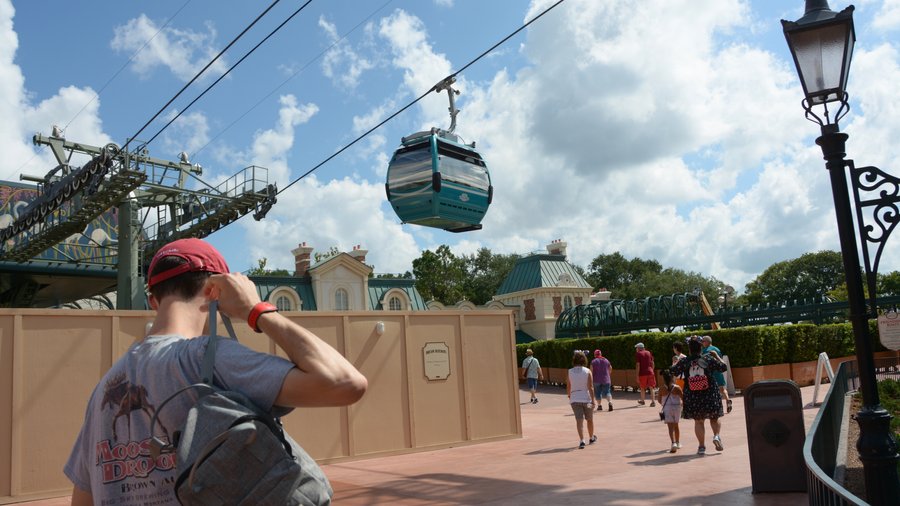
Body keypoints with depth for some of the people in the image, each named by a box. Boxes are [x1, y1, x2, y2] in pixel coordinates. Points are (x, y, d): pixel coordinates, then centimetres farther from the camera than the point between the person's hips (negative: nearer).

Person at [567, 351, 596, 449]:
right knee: (589, 419, 17)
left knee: (579, 420, -1)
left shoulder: (570, 372, 1)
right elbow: (590, 387, -11)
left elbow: (568, 387, 7)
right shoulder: (587, 371, -5)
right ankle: (591, 438, 34)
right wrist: (592, 401, -9)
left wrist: (569, 396, 23)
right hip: (586, 398, -1)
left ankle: (582, 440, -15)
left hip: (574, 399, 1)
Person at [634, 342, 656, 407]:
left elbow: (638, 365, -10)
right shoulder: (649, 353, 11)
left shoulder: (638, 354, -4)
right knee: (651, 387, 3)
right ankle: (653, 401, -8)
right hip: (650, 372, 3)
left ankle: (642, 401, 26)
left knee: (642, 388, 12)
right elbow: (652, 363, 12)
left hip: (642, 373, -3)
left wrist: (637, 376, -9)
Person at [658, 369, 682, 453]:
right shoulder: (677, 387, -7)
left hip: (667, 408, -2)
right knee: (676, 425, 19)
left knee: (670, 427, -3)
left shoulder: (662, 389, -6)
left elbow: (659, 400, 2)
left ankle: (673, 443, -22)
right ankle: (678, 443, 32)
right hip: (676, 407, 2)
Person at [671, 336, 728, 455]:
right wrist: (716, 356, 16)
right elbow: (723, 367, 3)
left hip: (692, 397, 0)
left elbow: (673, 372, 4)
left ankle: (702, 446, 8)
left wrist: (678, 362, 18)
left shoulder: (684, 362, -5)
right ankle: (716, 436, -7)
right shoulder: (708, 359, -6)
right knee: (714, 418, 17)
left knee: (698, 421, 10)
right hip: (710, 395, 0)